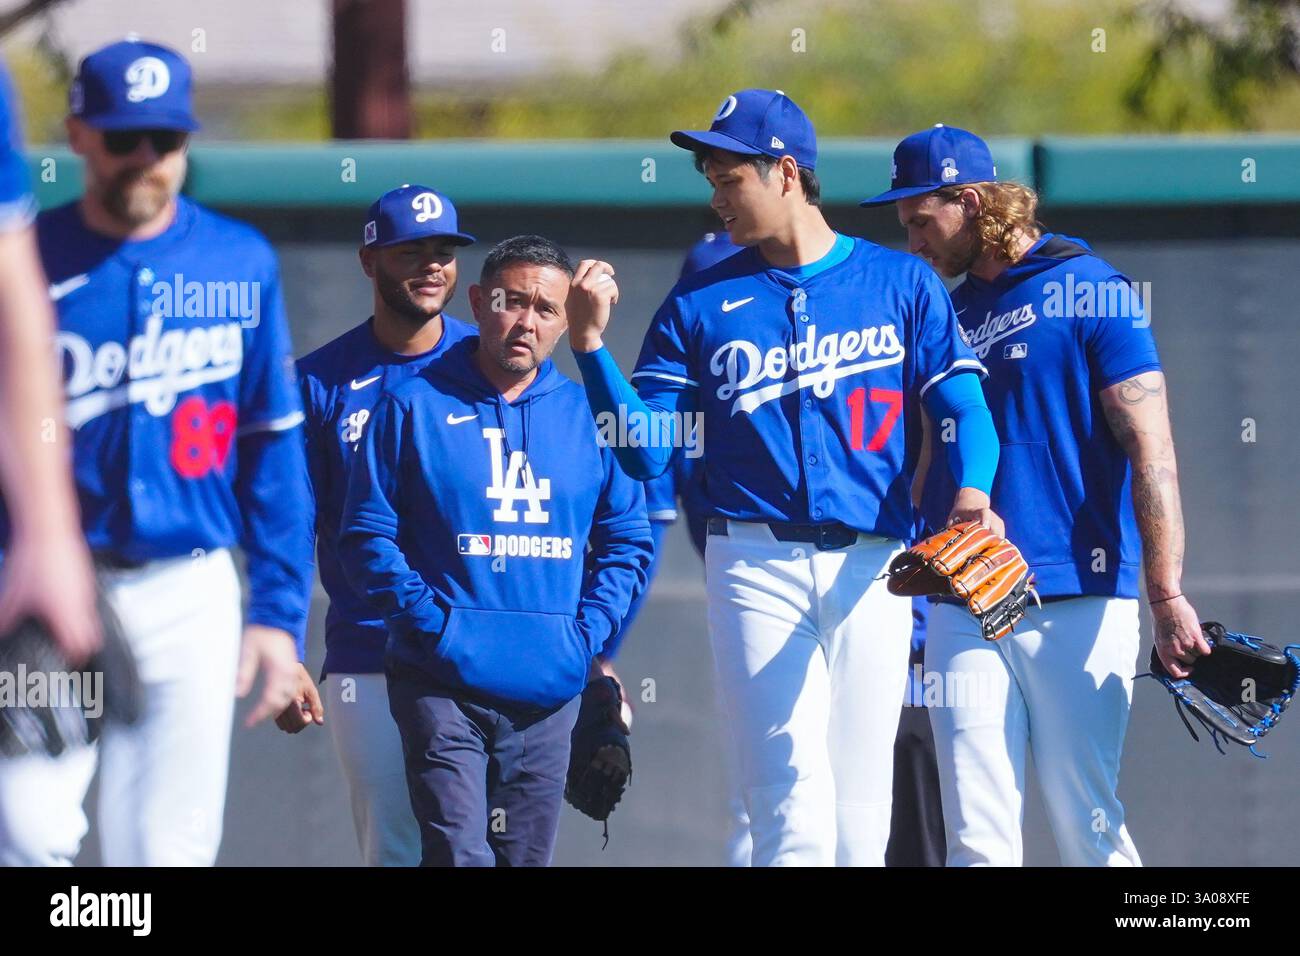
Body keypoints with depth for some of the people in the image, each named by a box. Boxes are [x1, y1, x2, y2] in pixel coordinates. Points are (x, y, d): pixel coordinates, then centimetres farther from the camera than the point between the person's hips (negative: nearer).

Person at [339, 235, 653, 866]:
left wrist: (587, 632, 1)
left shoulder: (586, 415, 11)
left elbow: (628, 540, 15)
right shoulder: (415, 406, 2)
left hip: (550, 692, 4)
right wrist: (430, 620, -11)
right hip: (442, 687, -4)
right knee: (458, 854, -16)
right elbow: (367, 535, 0)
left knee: (526, 858, 7)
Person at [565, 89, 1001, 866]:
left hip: (871, 568, 0)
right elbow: (644, 452, 6)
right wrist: (591, 343, -5)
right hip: (756, 563, 0)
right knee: (794, 801, -13)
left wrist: (972, 492, -19)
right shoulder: (700, 305, 11)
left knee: (861, 806, 1)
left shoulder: (902, 283, 9)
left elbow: (963, 409, 1)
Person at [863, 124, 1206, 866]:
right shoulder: (949, 314, 17)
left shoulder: (1092, 293, -2)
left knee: (1087, 826, -5)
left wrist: (1168, 596, -18)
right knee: (977, 834, -2)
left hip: (1079, 608, -6)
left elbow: (1151, 454, -9)